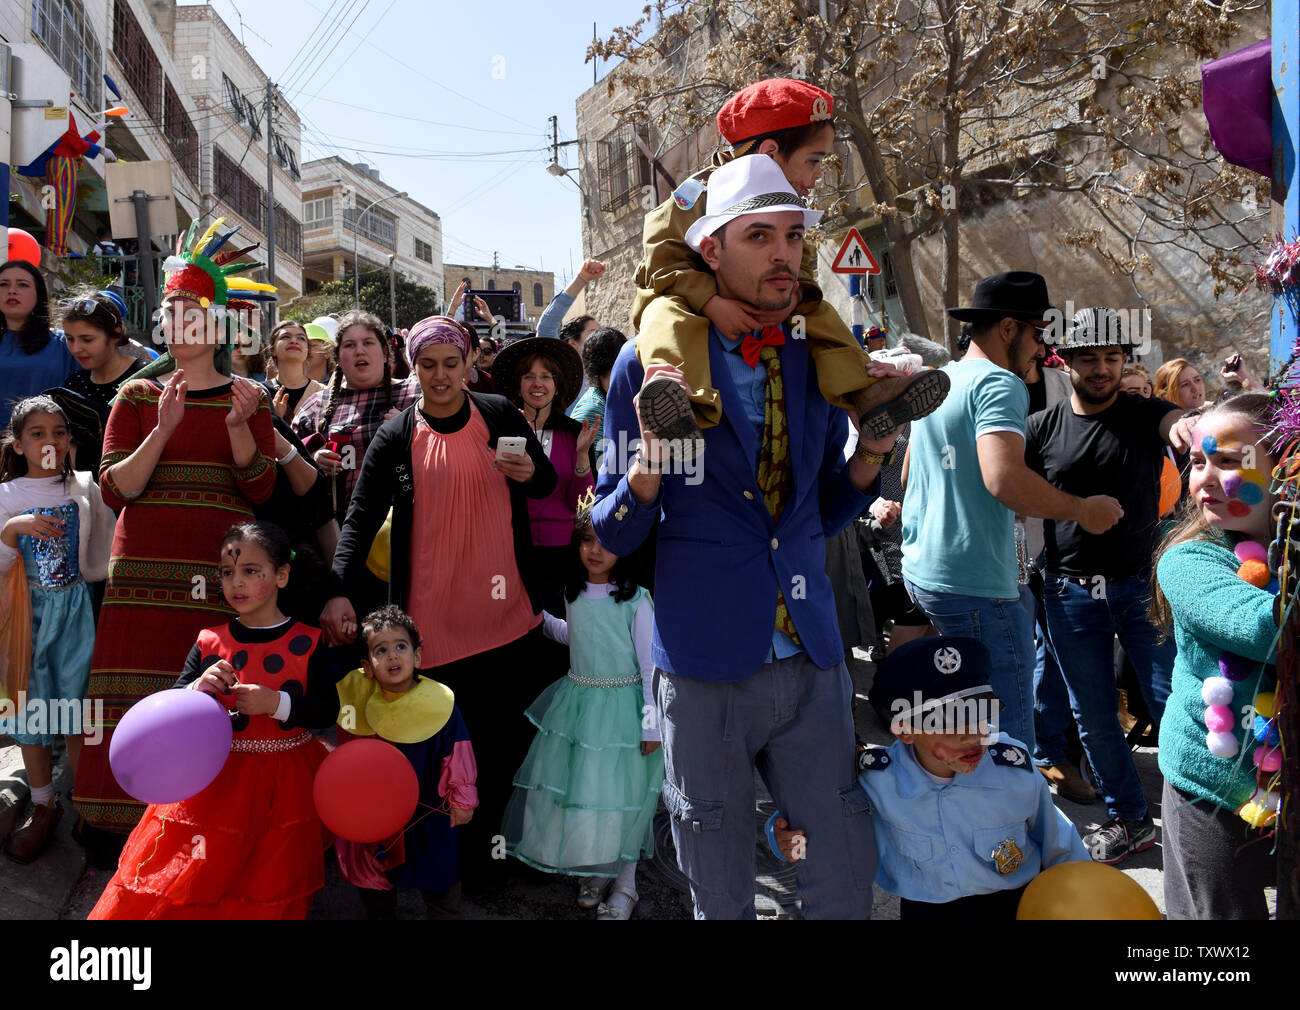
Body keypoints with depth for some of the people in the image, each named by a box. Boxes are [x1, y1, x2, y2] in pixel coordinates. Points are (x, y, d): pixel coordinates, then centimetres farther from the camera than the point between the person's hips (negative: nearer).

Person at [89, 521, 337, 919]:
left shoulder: (306, 643, -6)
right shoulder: (211, 642, 1)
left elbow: (327, 711, -8)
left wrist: (276, 702, -21)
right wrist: (199, 688, -18)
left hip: (280, 785, -1)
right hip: (215, 779, 2)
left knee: (270, 889, 9)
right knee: (197, 879, 7)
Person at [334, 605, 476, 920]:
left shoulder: (440, 703, -20)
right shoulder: (357, 695, -12)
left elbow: (457, 755, -10)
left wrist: (462, 799, -5)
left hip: (429, 811, -2)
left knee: (442, 892, 12)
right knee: (375, 889, 22)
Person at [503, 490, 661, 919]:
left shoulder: (636, 600, -13)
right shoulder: (574, 594, 3)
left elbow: (650, 663, -10)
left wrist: (651, 723, -10)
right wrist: (541, 619, 19)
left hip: (622, 708, -5)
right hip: (577, 701, 5)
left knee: (620, 791, 3)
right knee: (576, 787, 10)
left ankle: (625, 883, 23)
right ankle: (595, 871, 32)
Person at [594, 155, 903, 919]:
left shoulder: (815, 363, 6)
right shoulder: (653, 363, -7)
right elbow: (615, 535, -5)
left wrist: (875, 444, -3)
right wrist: (652, 452, -24)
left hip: (813, 663, 4)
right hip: (706, 668, -3)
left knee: (848, 877, 14)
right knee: (721, 896, 14)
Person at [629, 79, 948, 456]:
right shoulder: (702, 192, -16)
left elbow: (802, 265, 2)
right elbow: (662, 256, -21)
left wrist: (794, 297, -25)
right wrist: (711, 303, -36)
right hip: (688, 300, -6)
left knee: (819, 314, -8)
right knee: (668, 317, -39)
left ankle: (865, 393, -20)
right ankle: (683, 397, -68)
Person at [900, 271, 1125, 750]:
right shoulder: (999, 384, -13)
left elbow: (908, 474, 27)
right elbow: (1003, 477, -29)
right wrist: (1082, 509, -15)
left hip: (919, 570, 10)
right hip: (975, 586, -10)